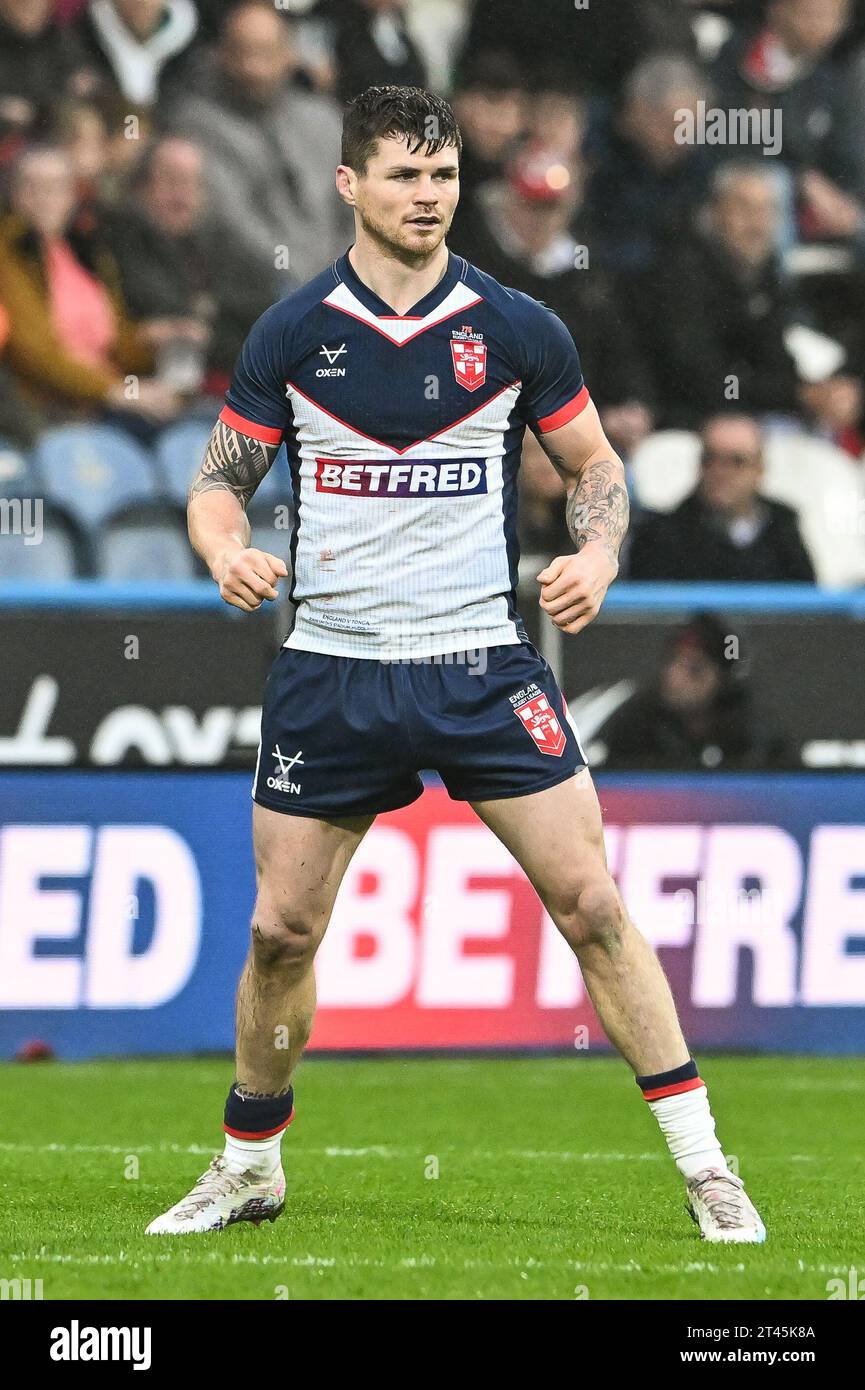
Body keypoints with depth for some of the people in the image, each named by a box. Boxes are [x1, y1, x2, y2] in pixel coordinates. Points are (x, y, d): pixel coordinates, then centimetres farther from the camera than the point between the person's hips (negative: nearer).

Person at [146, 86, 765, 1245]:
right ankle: (249, 1167, 23)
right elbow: (221, 479, 7)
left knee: (591, 904, -8)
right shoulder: (291, 333, 0)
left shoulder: (517, 329, -1)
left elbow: (596, 466, 9)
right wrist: (227, 552, -15)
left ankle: (703, 1163, -2)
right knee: (280, 929, 3)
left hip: (483, 661, -1)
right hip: (331, 666, 1)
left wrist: (595, 558, -11)